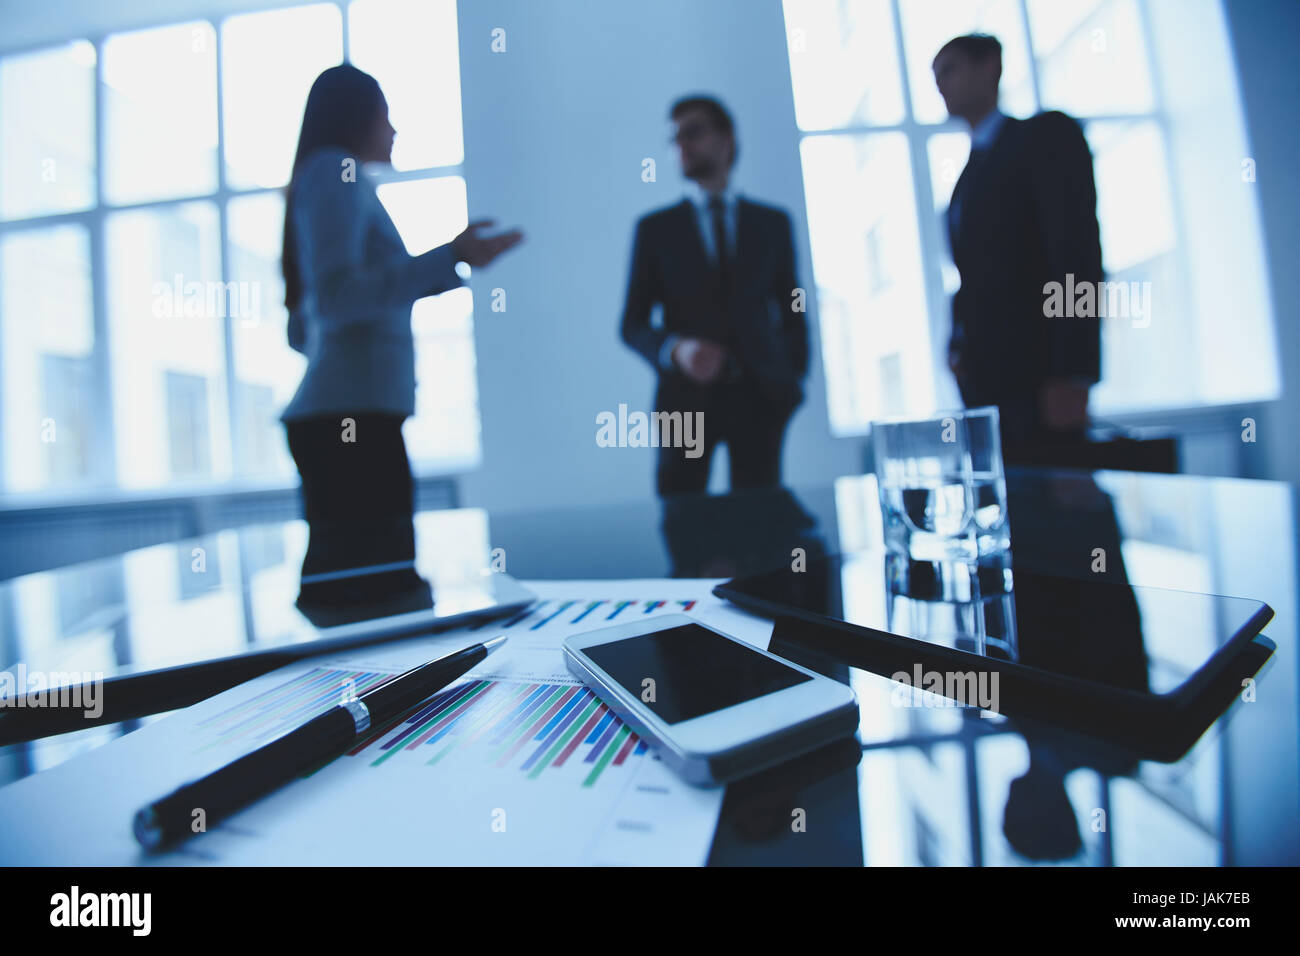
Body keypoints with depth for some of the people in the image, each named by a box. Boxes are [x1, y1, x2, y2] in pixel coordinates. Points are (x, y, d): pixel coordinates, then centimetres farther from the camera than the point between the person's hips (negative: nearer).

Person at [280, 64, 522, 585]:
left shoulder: (321, 178, 27)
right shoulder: (335, 170, 1)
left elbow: (302, 334, 26)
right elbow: (336, 295, -14)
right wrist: (449, 259, -16)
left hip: (329, 417, 10)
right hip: (355, 411, -10)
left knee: (333, 589, 8)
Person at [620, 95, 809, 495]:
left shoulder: (773, 223, 14)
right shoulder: (655, 229, 10)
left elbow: (792, 312, 15)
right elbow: (633, 324, 5)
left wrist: (794, 379, 3)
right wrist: (675, 350, -14)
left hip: (758, 395, 1)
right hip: (686, 396, -1)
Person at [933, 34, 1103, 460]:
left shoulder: (1047, 134, 2)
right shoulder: (971, 170, 22)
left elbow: (1078, 251, -10)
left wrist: (1073, 376, -18)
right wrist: (959, 348, 3)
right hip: (983, 384, 6)